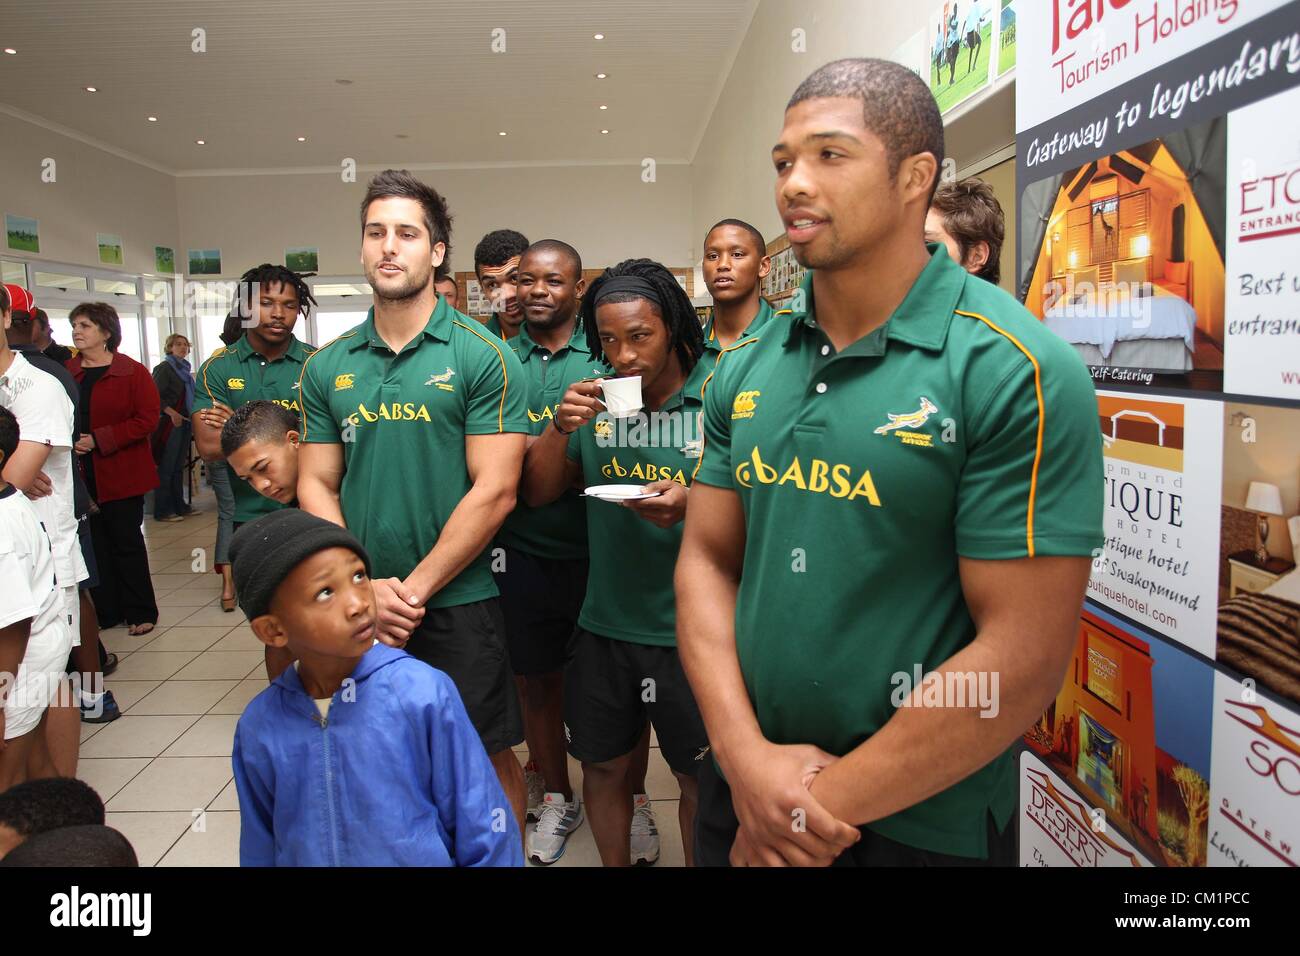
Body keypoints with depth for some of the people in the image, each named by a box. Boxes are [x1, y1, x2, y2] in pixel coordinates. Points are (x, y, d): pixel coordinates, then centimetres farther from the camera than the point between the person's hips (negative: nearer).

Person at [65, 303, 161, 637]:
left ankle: (140, 612, 17)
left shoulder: (133, 372, -6)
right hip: (80, 475, 4)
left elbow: (147, 420, -12)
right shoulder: (66, 372, 6)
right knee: (94, 544, 9)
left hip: (120, 474, -4)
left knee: (127, 542, 5)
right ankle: (106, 611, 22)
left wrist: (98, 440, -17)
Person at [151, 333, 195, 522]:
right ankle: (162, 511, -2)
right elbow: (156, 395, -17)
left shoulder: (184, 369, 17)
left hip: (183, 421, 8)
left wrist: (190, 416, 16)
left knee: (179, 465, 13)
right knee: (166, 467, -5)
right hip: (170, 422, -8)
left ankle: (179, 505, 20)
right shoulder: (164, 368, -7)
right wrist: (171, 412, -24)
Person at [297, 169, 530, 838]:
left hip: (458, 605, -4)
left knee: (486, 761, 8)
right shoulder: (327, 367, 5)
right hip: (358, 610, 4)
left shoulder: (482, 357, -8)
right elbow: (316, 488, 5)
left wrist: (414, 589, -13)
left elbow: (494, 491, -13)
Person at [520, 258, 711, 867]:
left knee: (698, 776, 13)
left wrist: (691, 506, -28)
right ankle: (615, 862, 41)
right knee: (602, 767, 18)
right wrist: (559, 429, -12)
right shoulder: (594, 400, 2)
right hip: (604, 624, 4)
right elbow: (535, 493, 6)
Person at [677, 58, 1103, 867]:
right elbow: (707, 560, 2)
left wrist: (822, 802, -14)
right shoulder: (744, 370, 1)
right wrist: (746, 756, -11)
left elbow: (1025, 656, -19)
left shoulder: (1019, 372, -16)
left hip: (922, 825, -4)